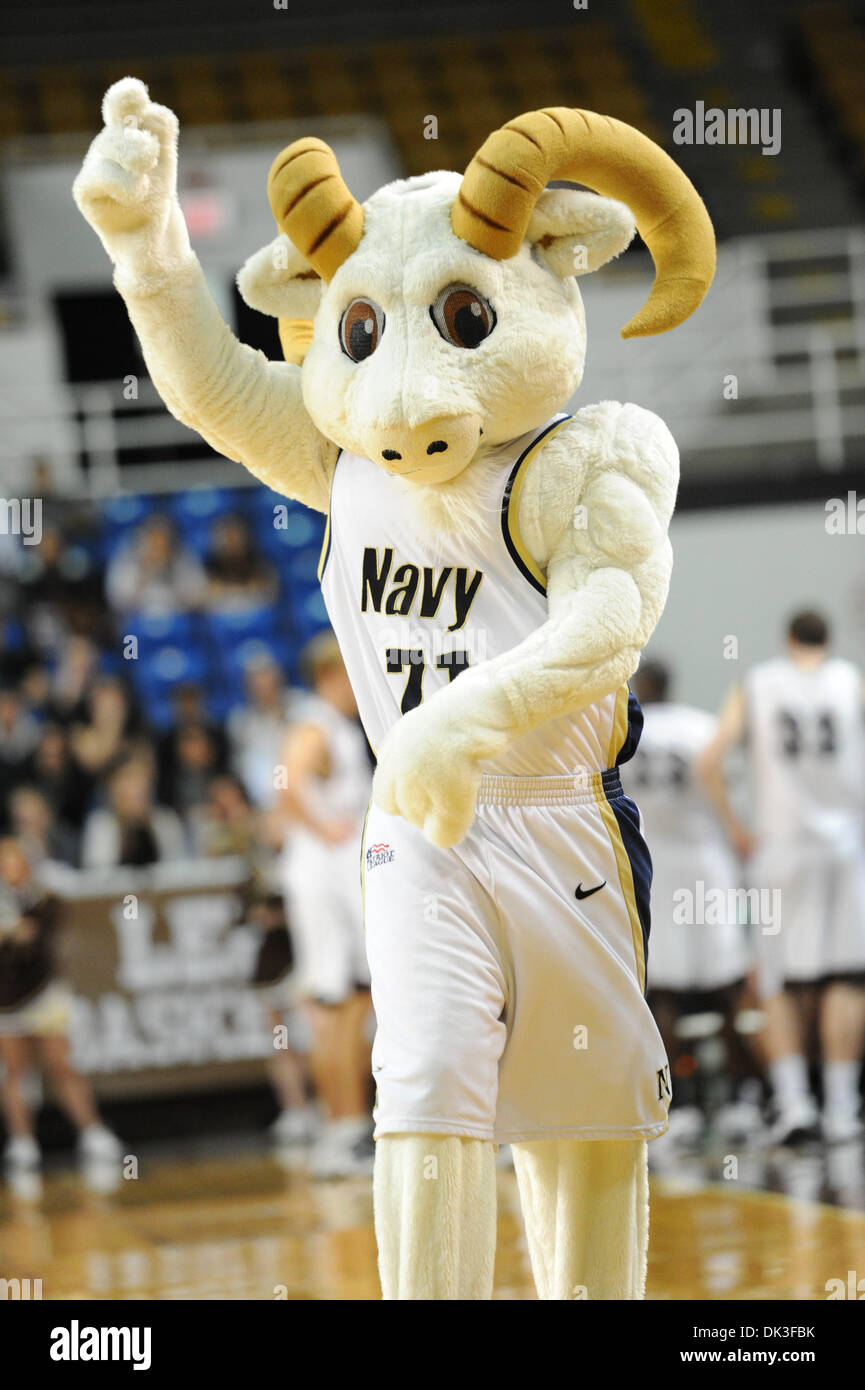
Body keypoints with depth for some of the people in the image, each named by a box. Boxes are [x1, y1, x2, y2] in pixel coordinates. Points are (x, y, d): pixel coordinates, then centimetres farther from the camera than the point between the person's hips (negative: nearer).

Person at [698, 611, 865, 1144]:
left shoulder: (754, 686, 7)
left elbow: (710, 763, -3)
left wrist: (735, 828, 6)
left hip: (780, 846, 1)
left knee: (783, 986, 7)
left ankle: (793, 1100, -6)